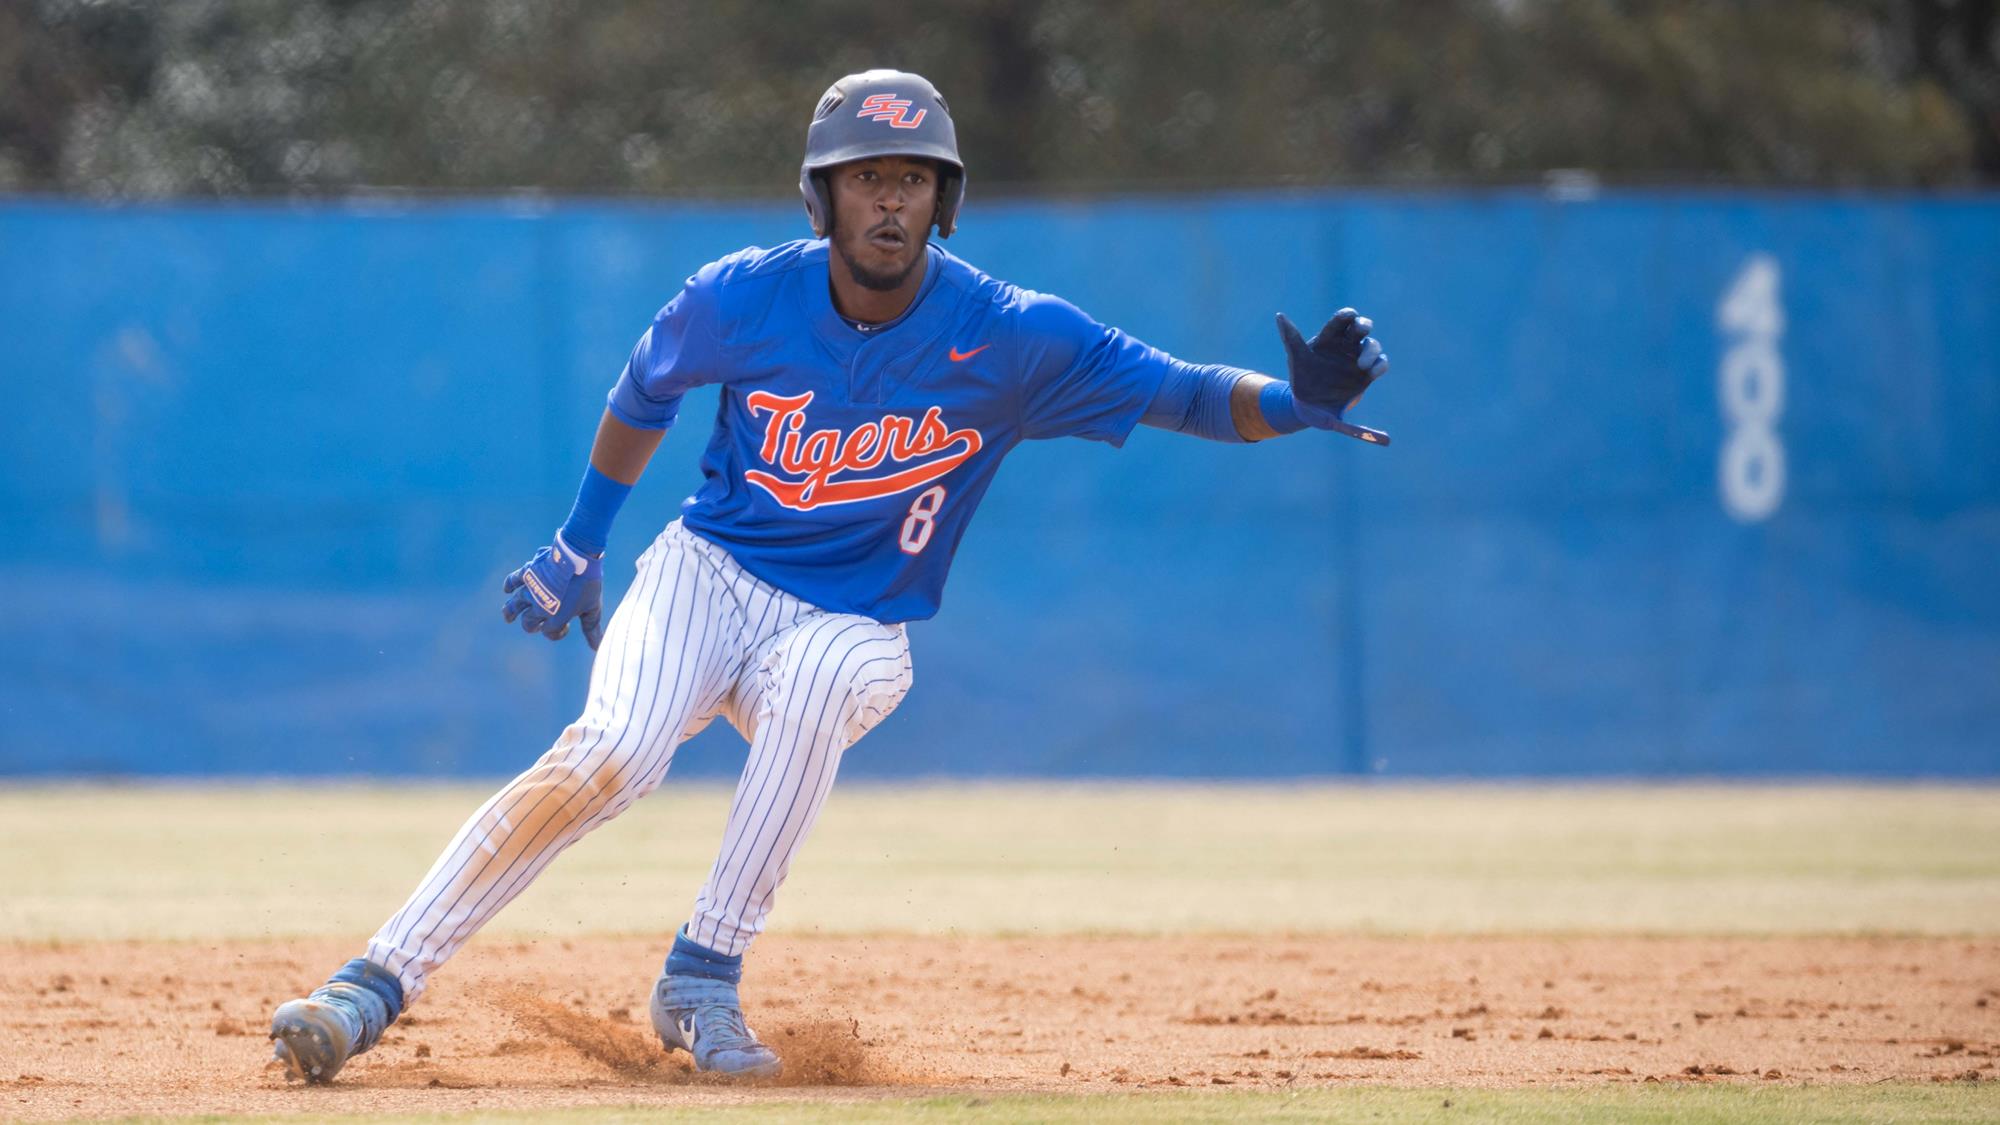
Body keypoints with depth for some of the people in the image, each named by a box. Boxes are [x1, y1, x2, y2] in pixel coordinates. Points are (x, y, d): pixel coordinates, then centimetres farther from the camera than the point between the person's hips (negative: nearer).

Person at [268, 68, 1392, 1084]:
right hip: (706, 576, 0)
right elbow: (644, 395, 11)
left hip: (853, 630, 0)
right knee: (610, 755, -28)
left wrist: (1298, 400, -36)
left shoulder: (1006, 337, -13)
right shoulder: (743, 299, -10)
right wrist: (579, 548, 19)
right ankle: (376, 983, -30)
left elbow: (1183, 392, -17)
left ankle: (704, 979, -27)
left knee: (815, 682, -37)